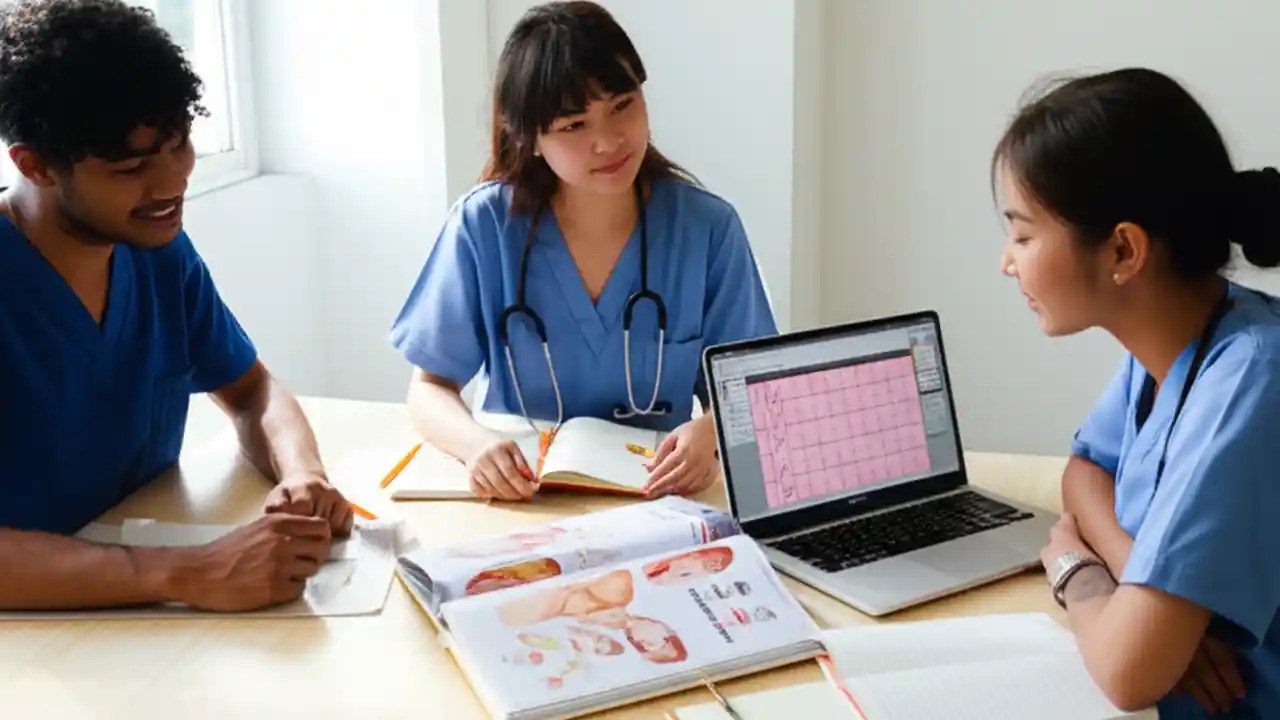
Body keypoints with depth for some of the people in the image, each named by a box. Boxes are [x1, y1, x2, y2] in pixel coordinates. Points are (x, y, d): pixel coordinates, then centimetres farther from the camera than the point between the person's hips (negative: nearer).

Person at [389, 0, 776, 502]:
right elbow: (430, 387, -4)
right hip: (517, 493, 0)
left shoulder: (708, 227, -8)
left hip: (654, 494, 0)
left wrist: (709, 432, -27)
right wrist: (477, 443, -26)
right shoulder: (484, 225, -9)